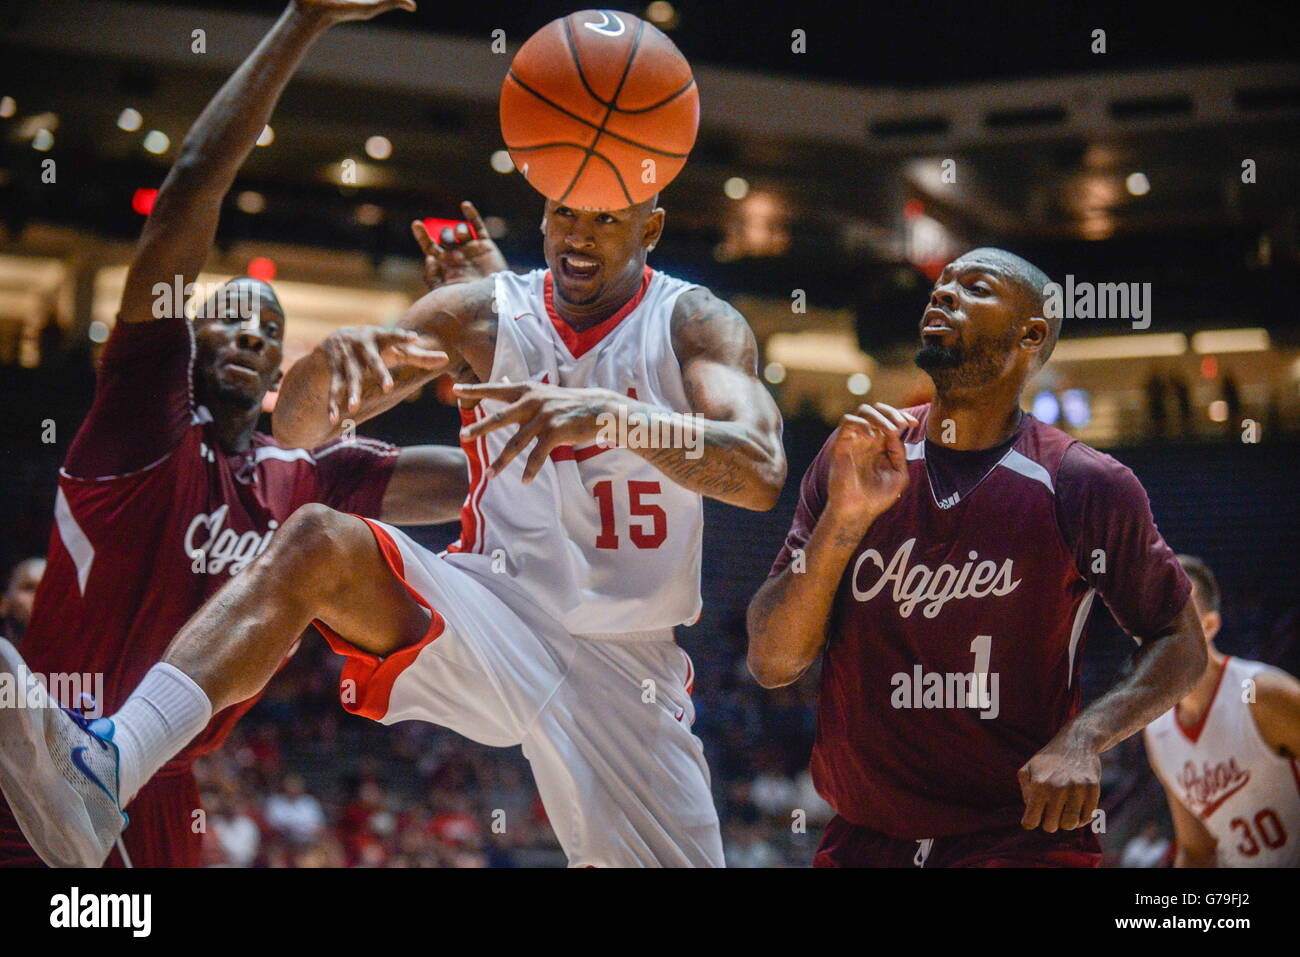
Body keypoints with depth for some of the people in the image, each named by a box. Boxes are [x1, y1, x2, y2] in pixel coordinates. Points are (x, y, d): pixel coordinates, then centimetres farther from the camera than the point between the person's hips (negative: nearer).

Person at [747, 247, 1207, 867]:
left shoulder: (1085, 486, -7)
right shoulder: (853, 459, 0)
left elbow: (1180, 644, 3)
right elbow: (771, 664, -4)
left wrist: (1082, 739, -14)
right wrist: (842, 521, -18)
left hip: (1022, 839, -3)